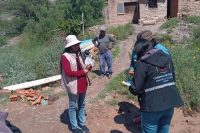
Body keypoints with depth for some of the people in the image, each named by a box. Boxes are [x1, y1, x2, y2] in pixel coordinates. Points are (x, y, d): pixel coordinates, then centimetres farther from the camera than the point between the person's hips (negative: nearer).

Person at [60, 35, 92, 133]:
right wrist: (83, 72, -17)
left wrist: (88, 67, -6)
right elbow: (68, 72, -23)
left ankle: (82, 123, 33)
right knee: (73, 106, 8)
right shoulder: (65, 56, -16)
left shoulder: (78, 54, 8)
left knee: (81, 105, 18)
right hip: (73, 86, -7)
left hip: (82, 84, 7)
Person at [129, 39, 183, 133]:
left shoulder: (142, 63, -15)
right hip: (169, 103, 6)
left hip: (152, 107, -6)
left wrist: (131, 87, 6)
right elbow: (172, 78, 15)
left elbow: (136, 89, -15)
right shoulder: (167, 58, 6)